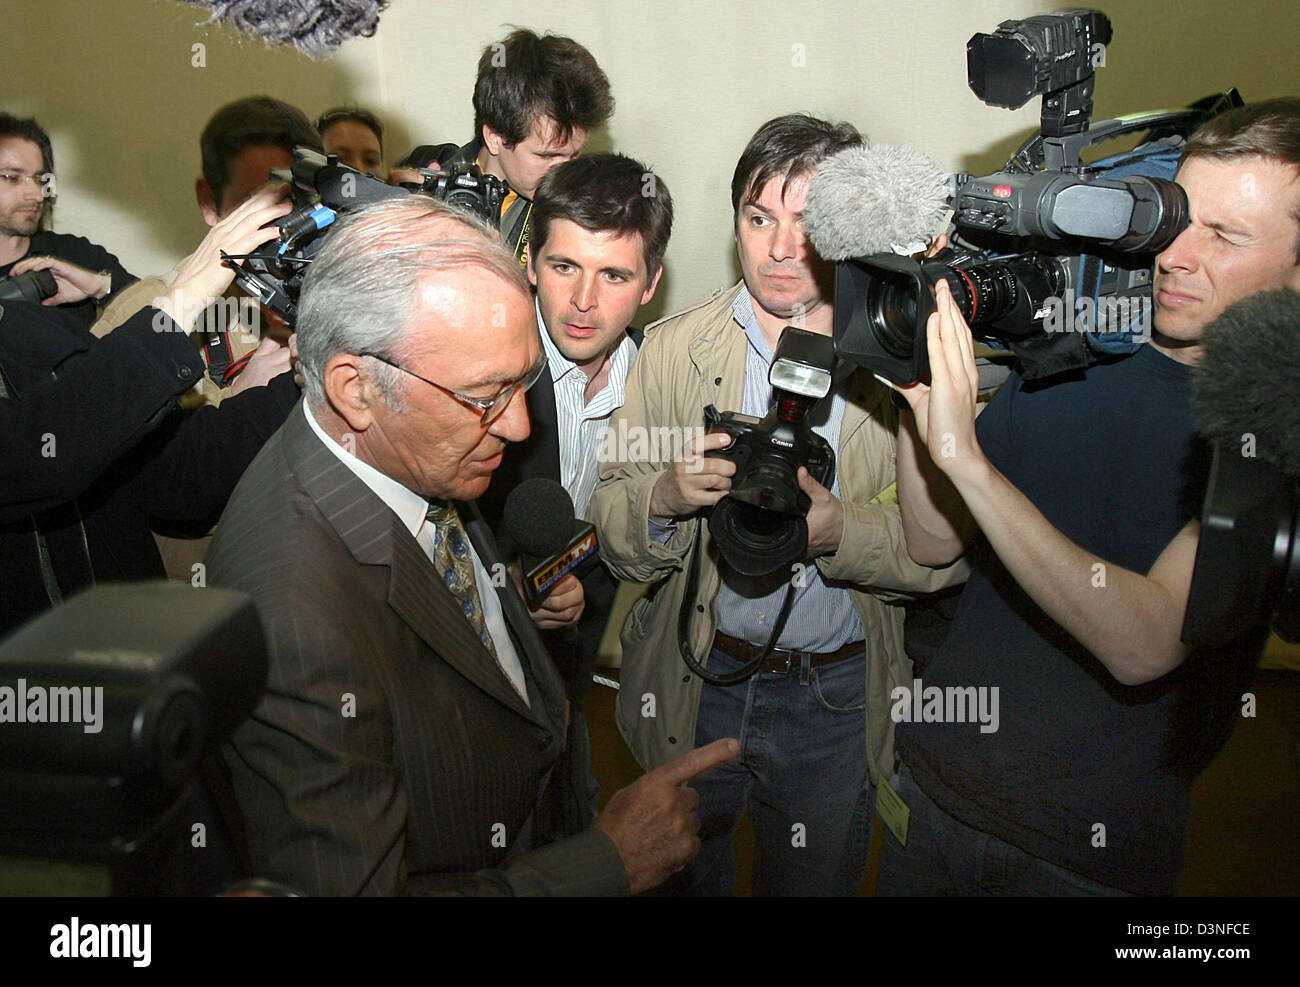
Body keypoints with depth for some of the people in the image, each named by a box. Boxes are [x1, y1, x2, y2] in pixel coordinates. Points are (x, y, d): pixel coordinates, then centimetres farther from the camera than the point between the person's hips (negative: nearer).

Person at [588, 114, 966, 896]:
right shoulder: (674, 347, -5)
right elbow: (612, 530, -6)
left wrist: (839, 528, -30)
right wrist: (666, 496, -27)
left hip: (839, 698, -1)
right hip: (694, 687, 1)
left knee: (817, 880, 20)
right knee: (681, 873, 21)